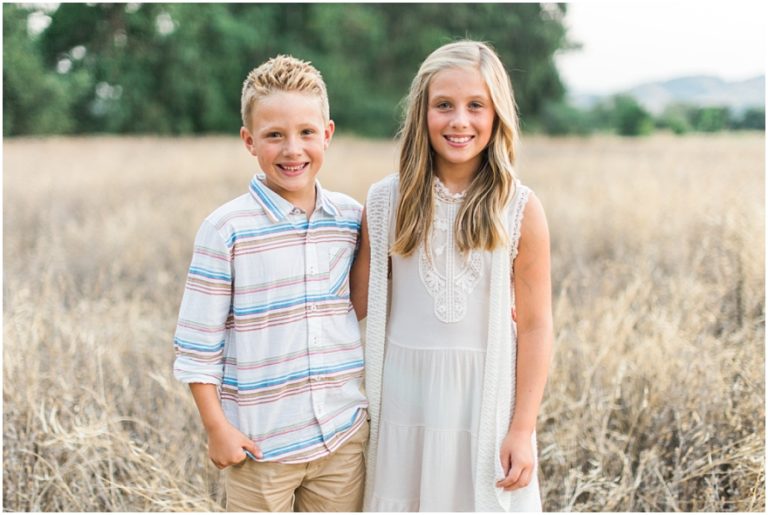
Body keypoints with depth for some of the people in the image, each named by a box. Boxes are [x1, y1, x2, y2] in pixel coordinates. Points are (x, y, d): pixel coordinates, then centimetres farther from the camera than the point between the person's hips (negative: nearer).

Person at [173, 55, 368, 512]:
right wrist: (217, 427, -8)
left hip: (345, 435, 4)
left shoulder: (353, 219, 1)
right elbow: (198, 342, -7)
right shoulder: (226, 230, -10)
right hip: (261, 441, -3)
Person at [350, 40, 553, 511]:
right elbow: (357, 303, 6)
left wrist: (523, 429, -7)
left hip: (485, 402, -2)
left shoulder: (520, 209, -6)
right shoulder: (387, 201, -2)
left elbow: (535, 326, -5)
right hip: (405, 400, 2)